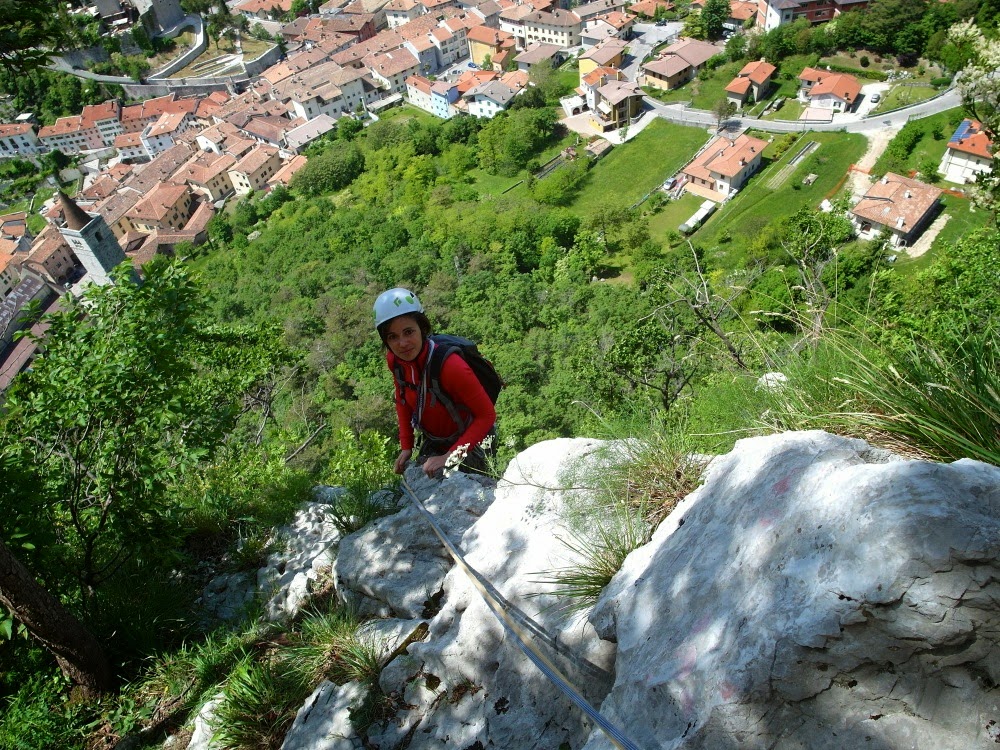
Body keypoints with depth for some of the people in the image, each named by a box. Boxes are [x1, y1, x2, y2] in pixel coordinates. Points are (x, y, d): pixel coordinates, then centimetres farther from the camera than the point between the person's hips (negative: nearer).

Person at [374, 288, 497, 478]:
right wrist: (406, 447, -1)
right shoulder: (394, 360, -15)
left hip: (467, 443, -6)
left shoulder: (450, 366, -34)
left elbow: (487, 415, -28)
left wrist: (449, 457, -30)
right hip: (432, 443, 6)